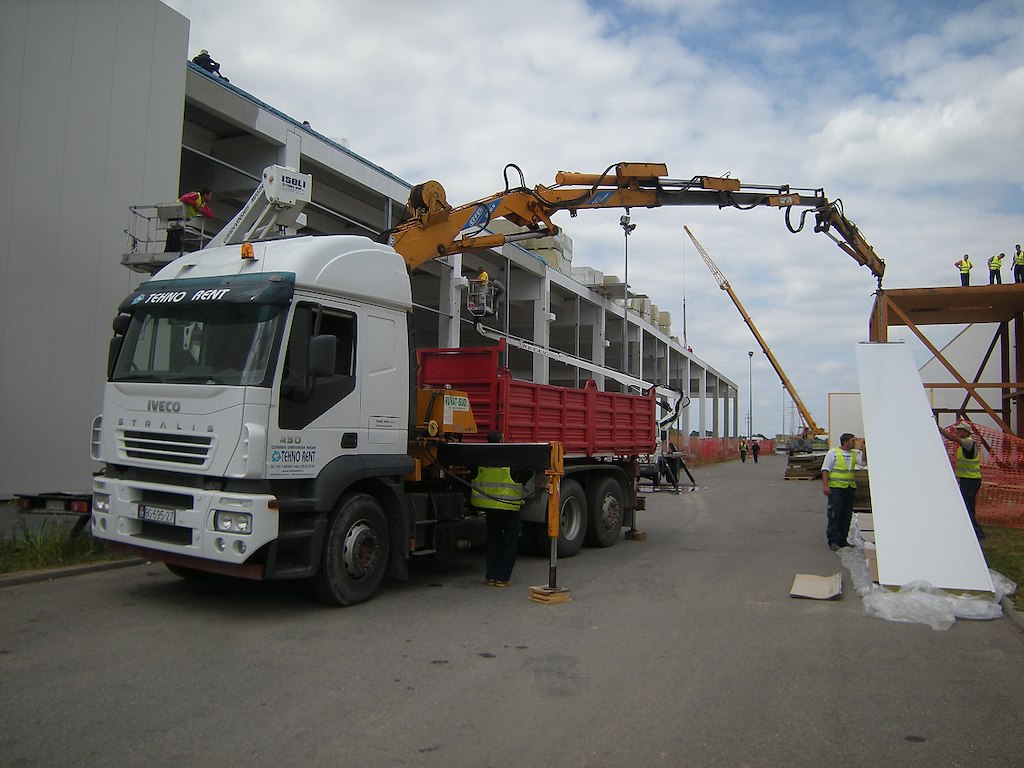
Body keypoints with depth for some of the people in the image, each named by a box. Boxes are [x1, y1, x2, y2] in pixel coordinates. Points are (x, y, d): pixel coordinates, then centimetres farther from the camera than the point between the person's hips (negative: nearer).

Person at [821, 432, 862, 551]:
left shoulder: (854, 453, 14)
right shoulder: (833, 452, -3)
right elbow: (825, 469, -6)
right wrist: (825, 486, -14)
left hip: (850, 488, 6)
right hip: (836, 488, -6)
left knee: (847, 515, 9)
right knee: (835, 514, -6)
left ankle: (842, 540, 18)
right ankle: (833, 541, -2)